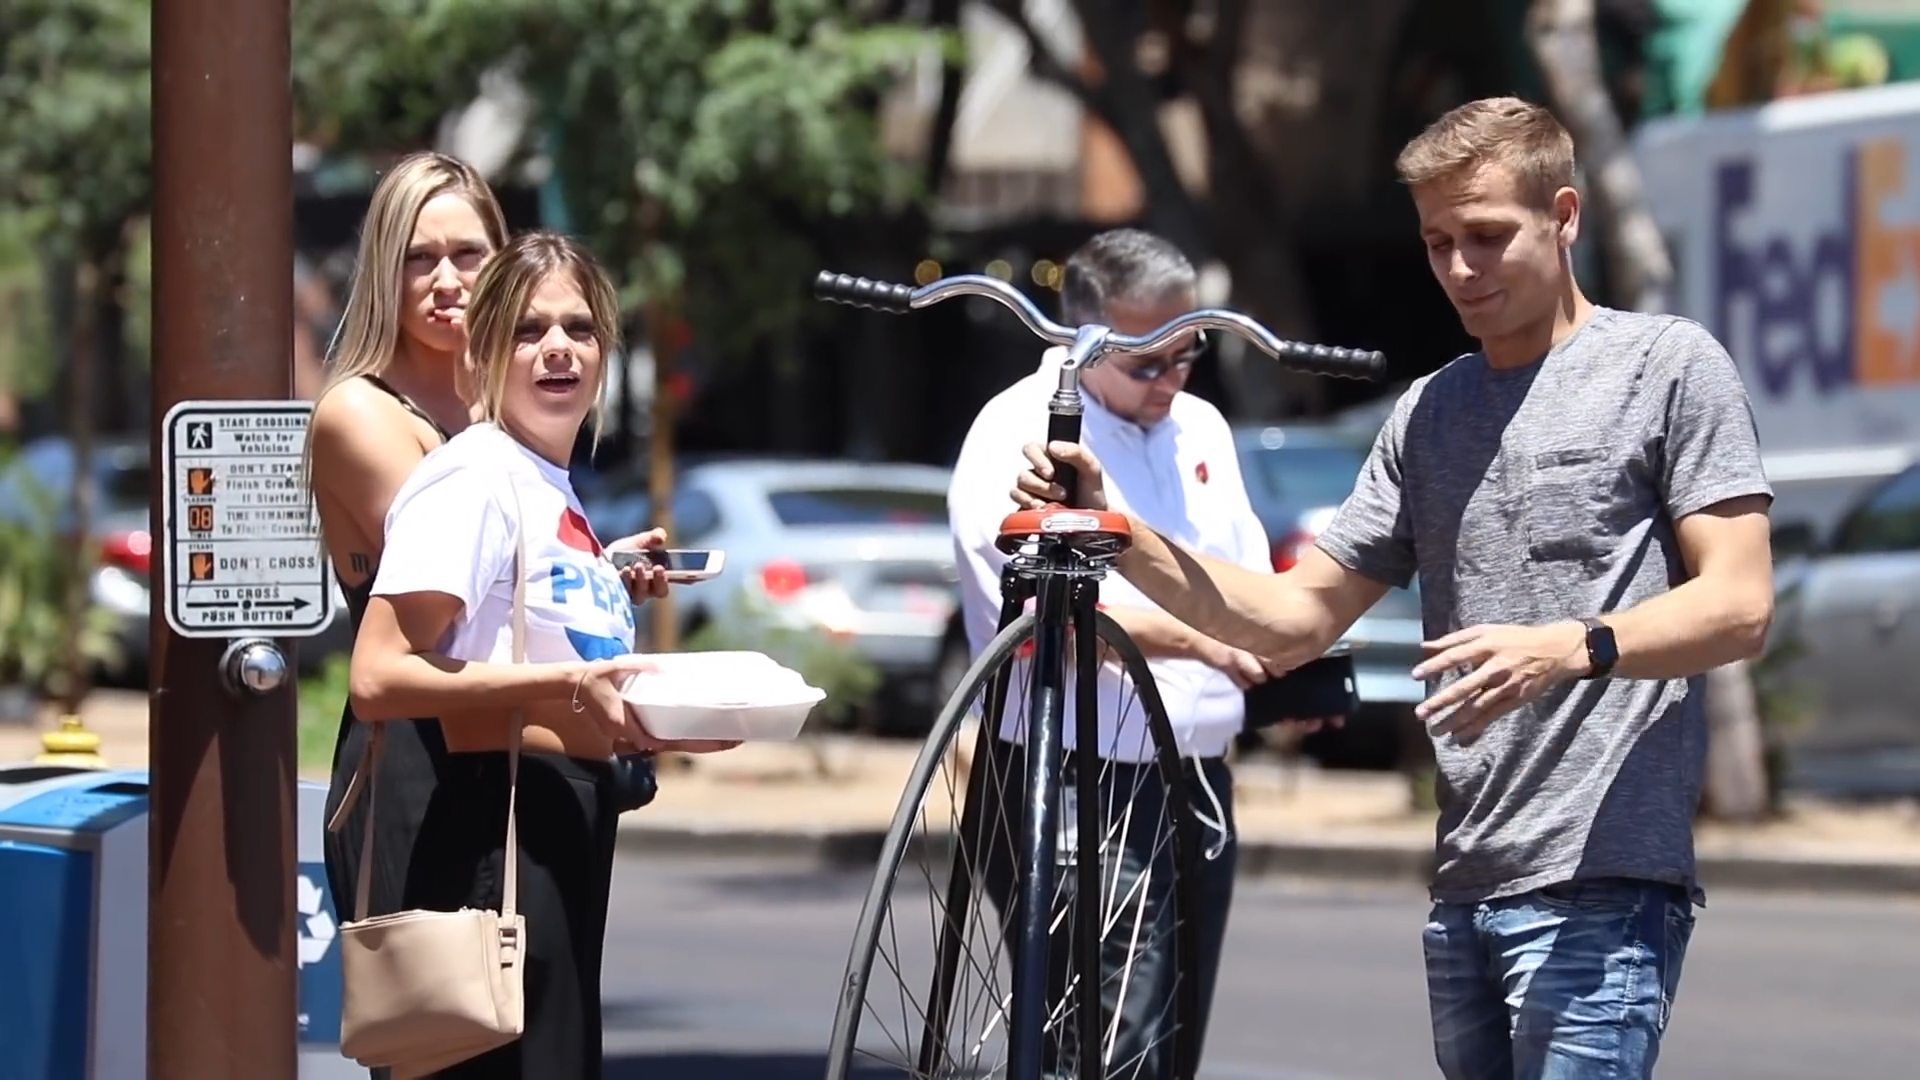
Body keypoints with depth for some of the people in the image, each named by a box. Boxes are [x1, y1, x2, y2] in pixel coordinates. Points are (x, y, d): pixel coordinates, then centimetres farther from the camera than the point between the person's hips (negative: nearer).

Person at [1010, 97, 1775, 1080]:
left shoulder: (1668, 364, 0)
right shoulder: (1429, 412, 18)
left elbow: (1739, 606, -8)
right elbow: (1295, 617, 15)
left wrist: (1569, 648, -25)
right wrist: (1114, 536, 1)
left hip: (1600, 889, -7)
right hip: (1464, 889, 7)